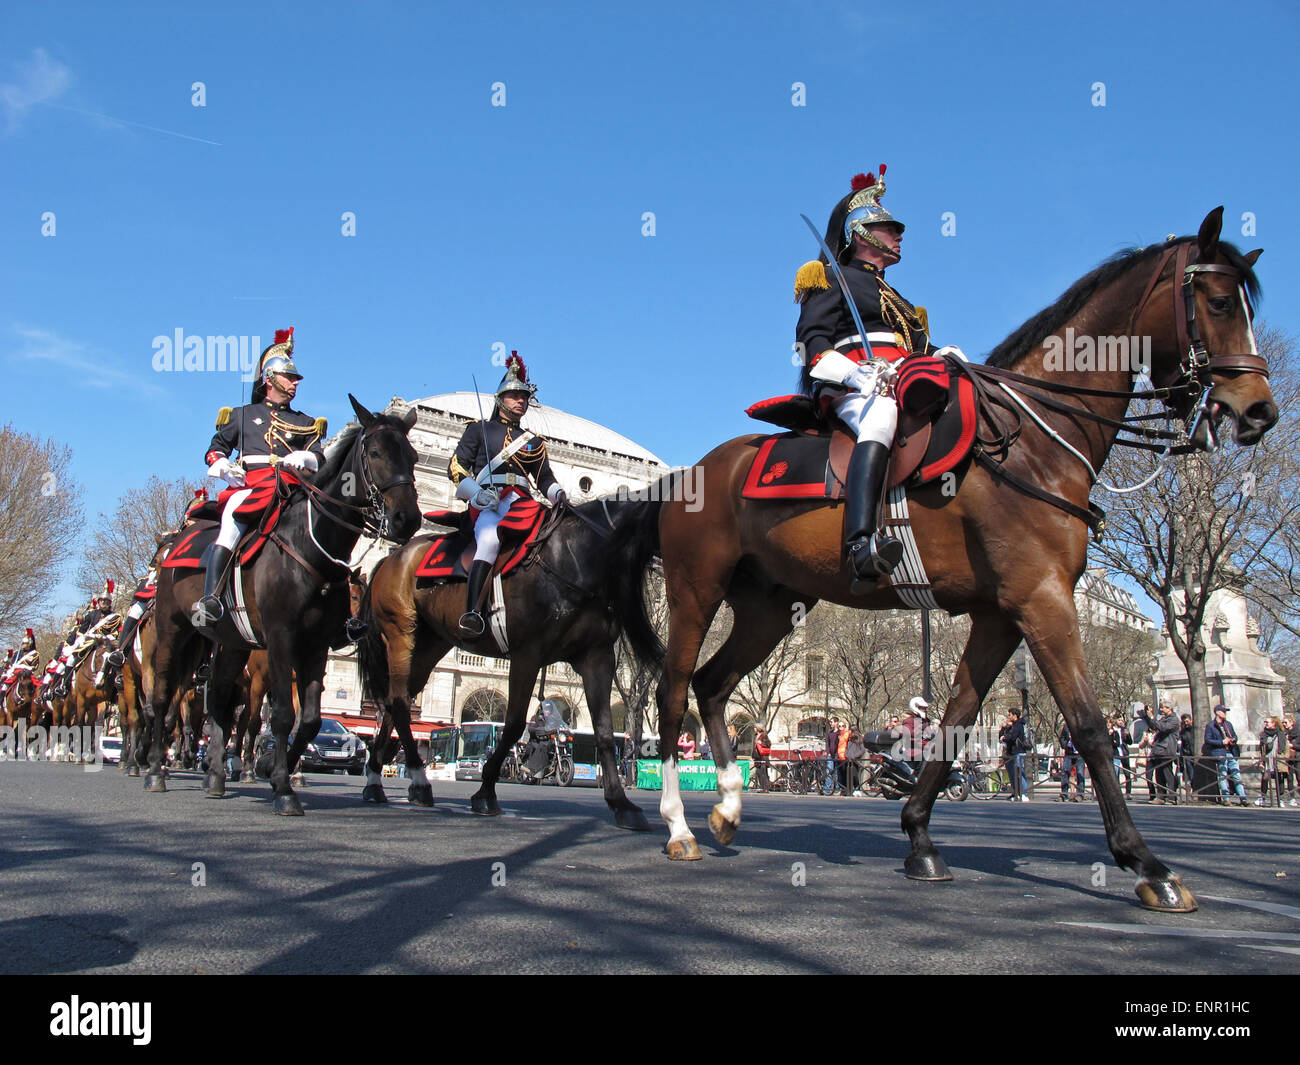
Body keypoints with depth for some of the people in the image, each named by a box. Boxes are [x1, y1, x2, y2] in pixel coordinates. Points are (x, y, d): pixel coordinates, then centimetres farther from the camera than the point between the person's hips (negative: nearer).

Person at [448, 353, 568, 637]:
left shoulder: (534, 441, 31)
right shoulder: (479, 429, 20)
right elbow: (457, 466, 11)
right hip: (486, 501, -4)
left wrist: (557, 493, -1)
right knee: (490, 538, -36)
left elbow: (545, 478, 24)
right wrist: (477, 493, -8)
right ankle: (471, 612, -45)